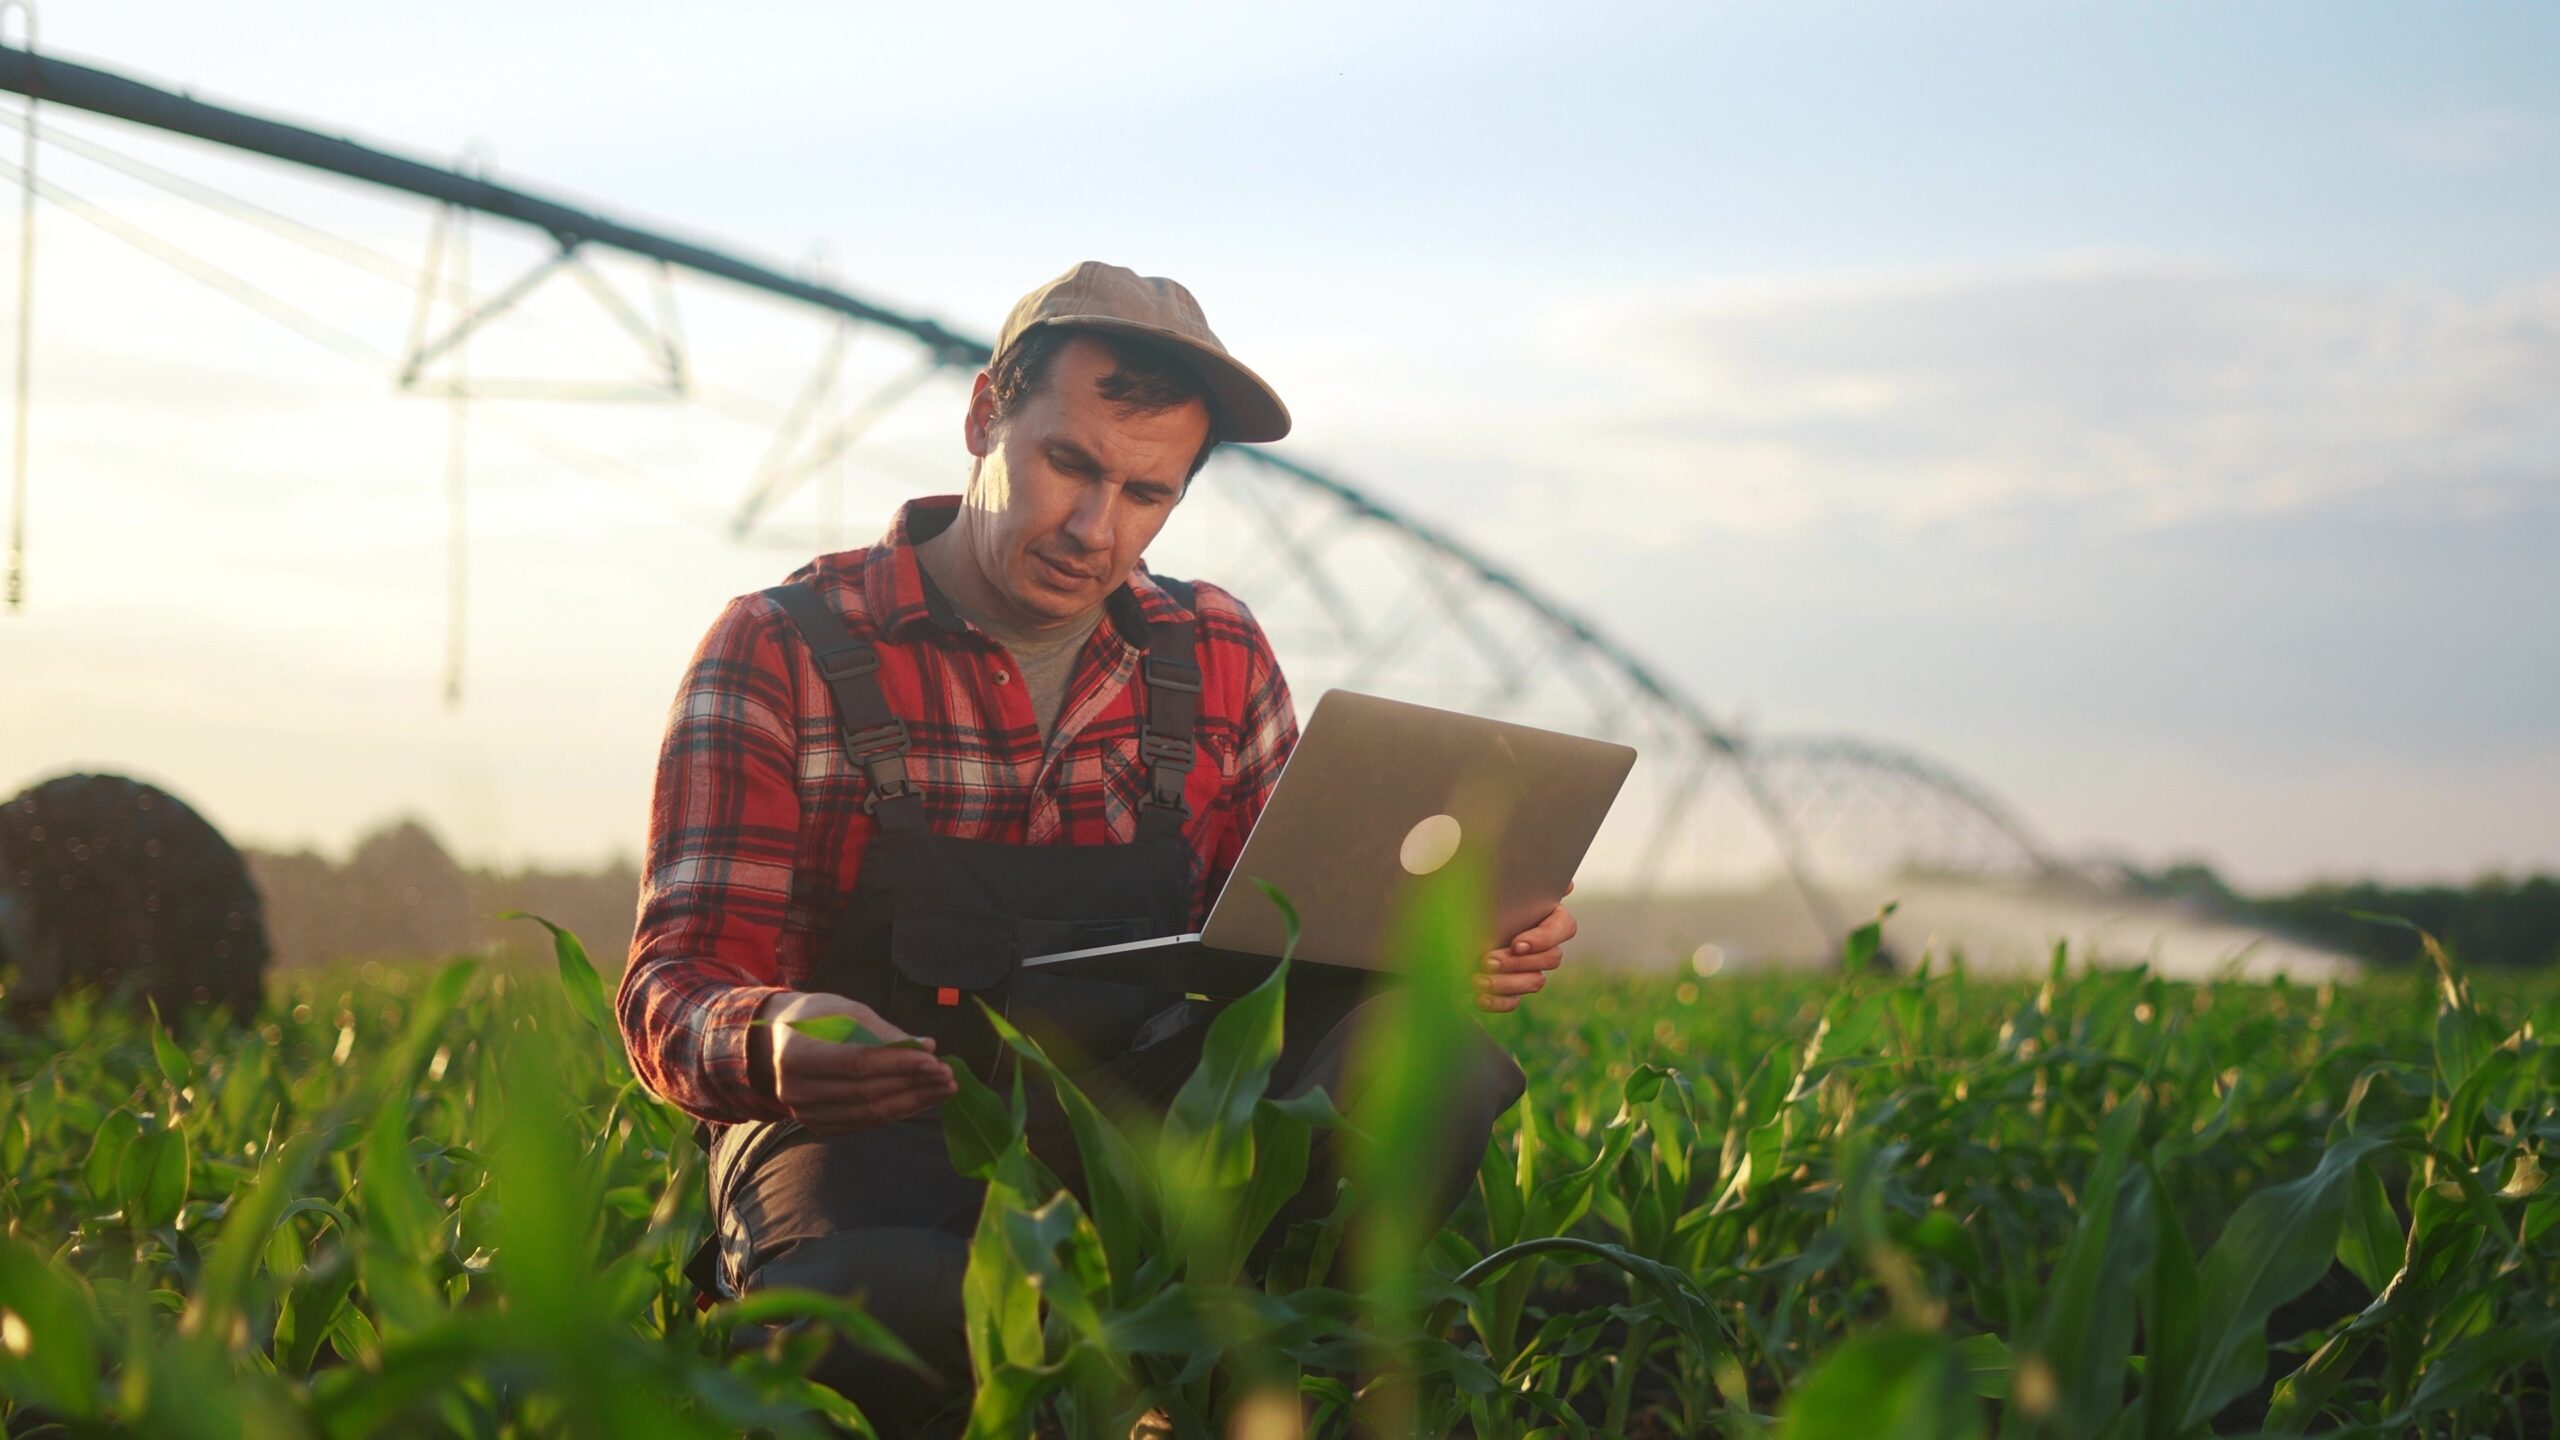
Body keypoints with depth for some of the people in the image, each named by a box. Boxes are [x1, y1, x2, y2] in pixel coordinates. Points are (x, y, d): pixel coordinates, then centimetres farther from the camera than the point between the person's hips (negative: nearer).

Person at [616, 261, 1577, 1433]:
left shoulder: (1218, 661, 11)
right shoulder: (779, 655, -1)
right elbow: (675, 993, -5)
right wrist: (771, 1043, -31)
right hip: (876, 1146, -3)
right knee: (861, 1311, -40)